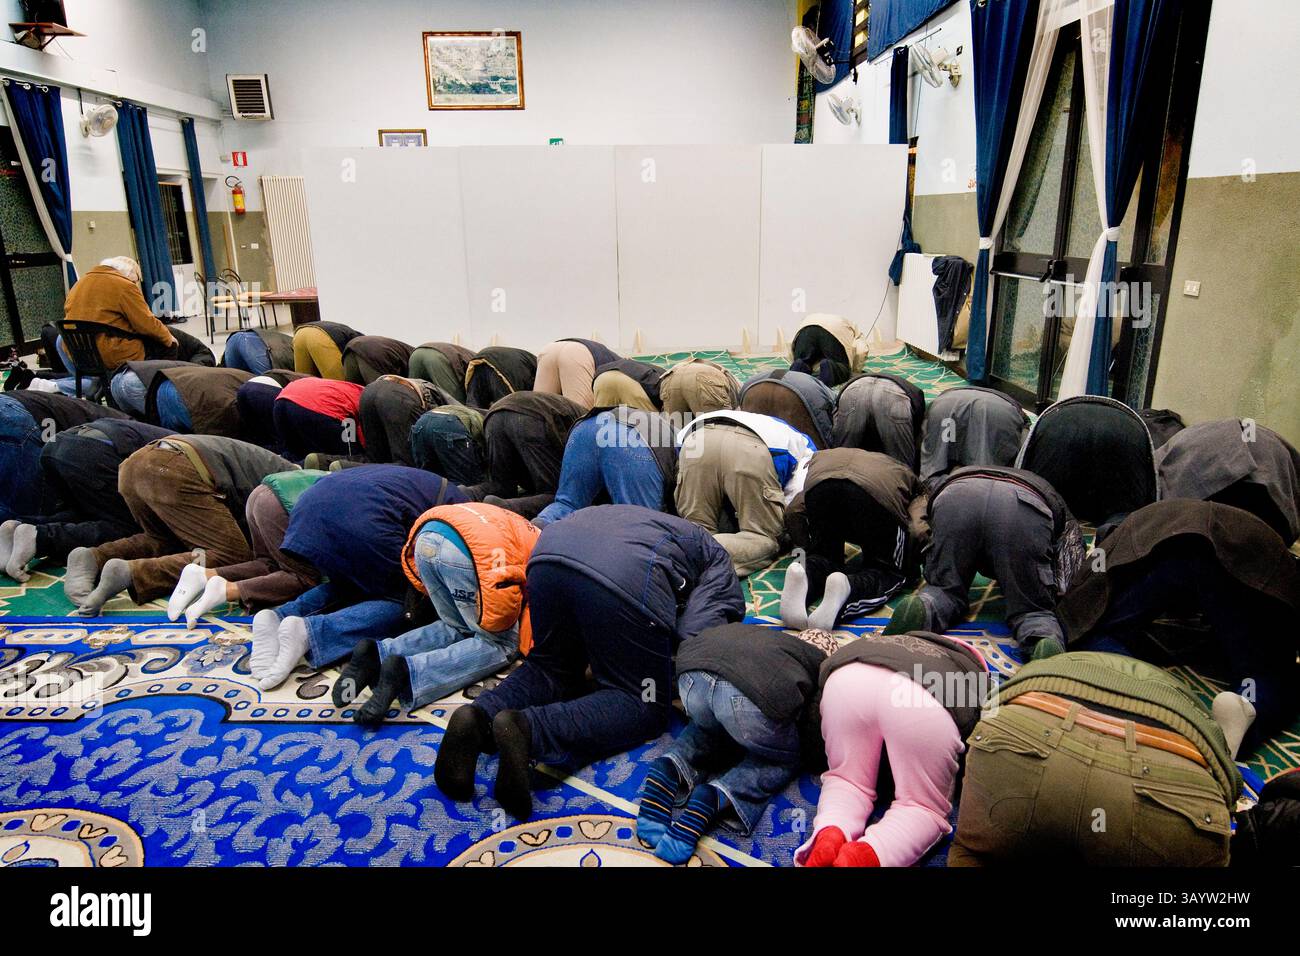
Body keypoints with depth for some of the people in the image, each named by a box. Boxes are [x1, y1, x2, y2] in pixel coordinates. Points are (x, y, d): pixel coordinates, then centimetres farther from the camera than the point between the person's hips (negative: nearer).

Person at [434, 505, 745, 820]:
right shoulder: (721, 566, 26)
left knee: (551, 667, 28)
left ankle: (481, 715, -1)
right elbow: (693, 638, 7)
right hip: (627, 575, -6)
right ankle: (529, 729, -14)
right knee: (643, 703, 10)